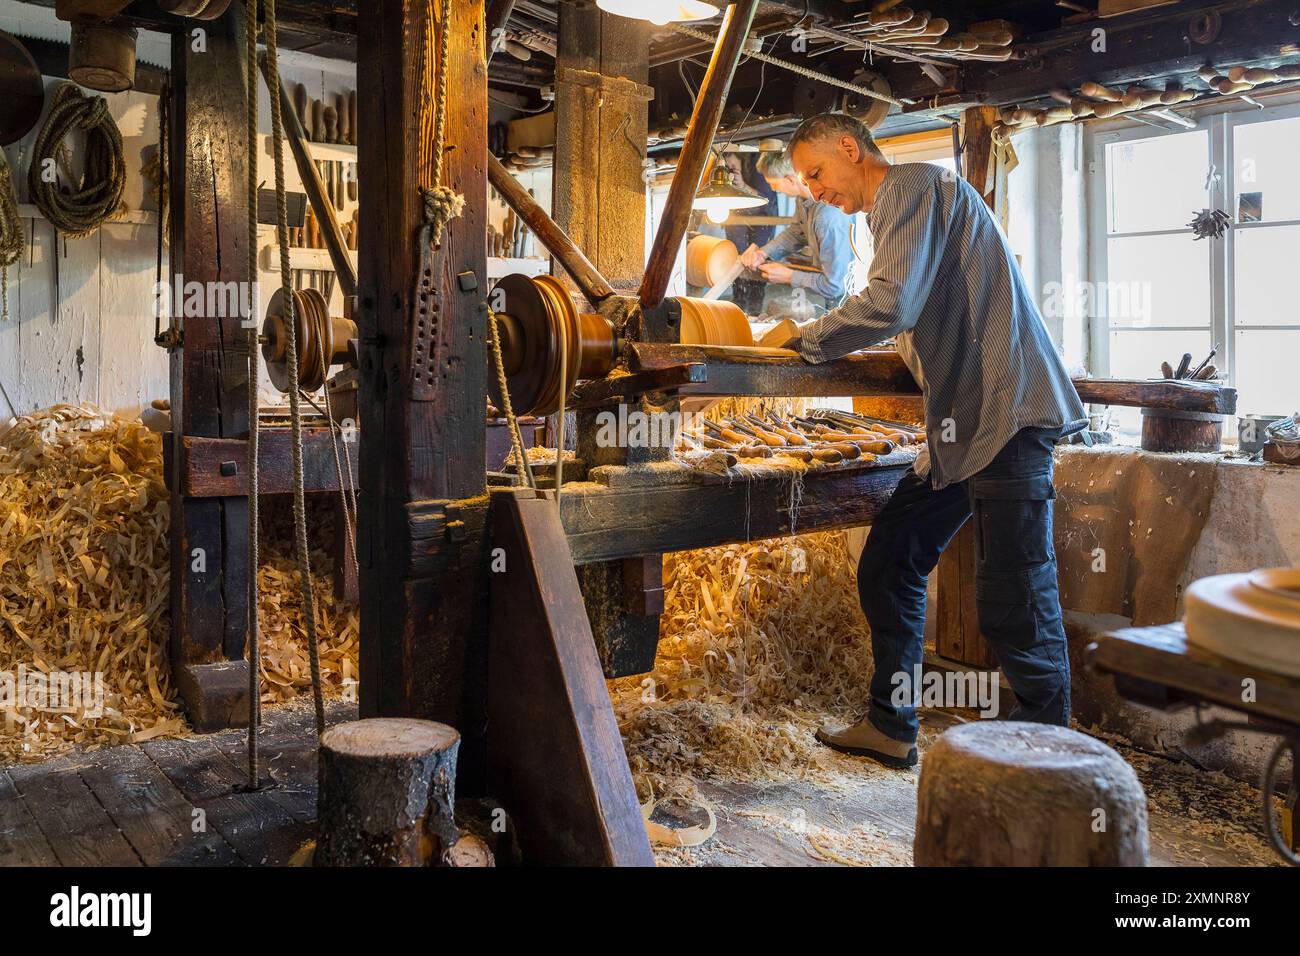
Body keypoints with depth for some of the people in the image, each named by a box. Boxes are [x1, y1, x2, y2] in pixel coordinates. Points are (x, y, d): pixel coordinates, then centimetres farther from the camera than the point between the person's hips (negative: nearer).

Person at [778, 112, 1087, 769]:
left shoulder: (912, 186, -6)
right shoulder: (899, 209, 24)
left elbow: (890, 303, -20)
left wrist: (805, 342, -7)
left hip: (1005, 415, -10)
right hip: (961, 427, 11)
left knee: (1013, 604, -7)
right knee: (888, 567, 11)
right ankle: (890, 729, 21)